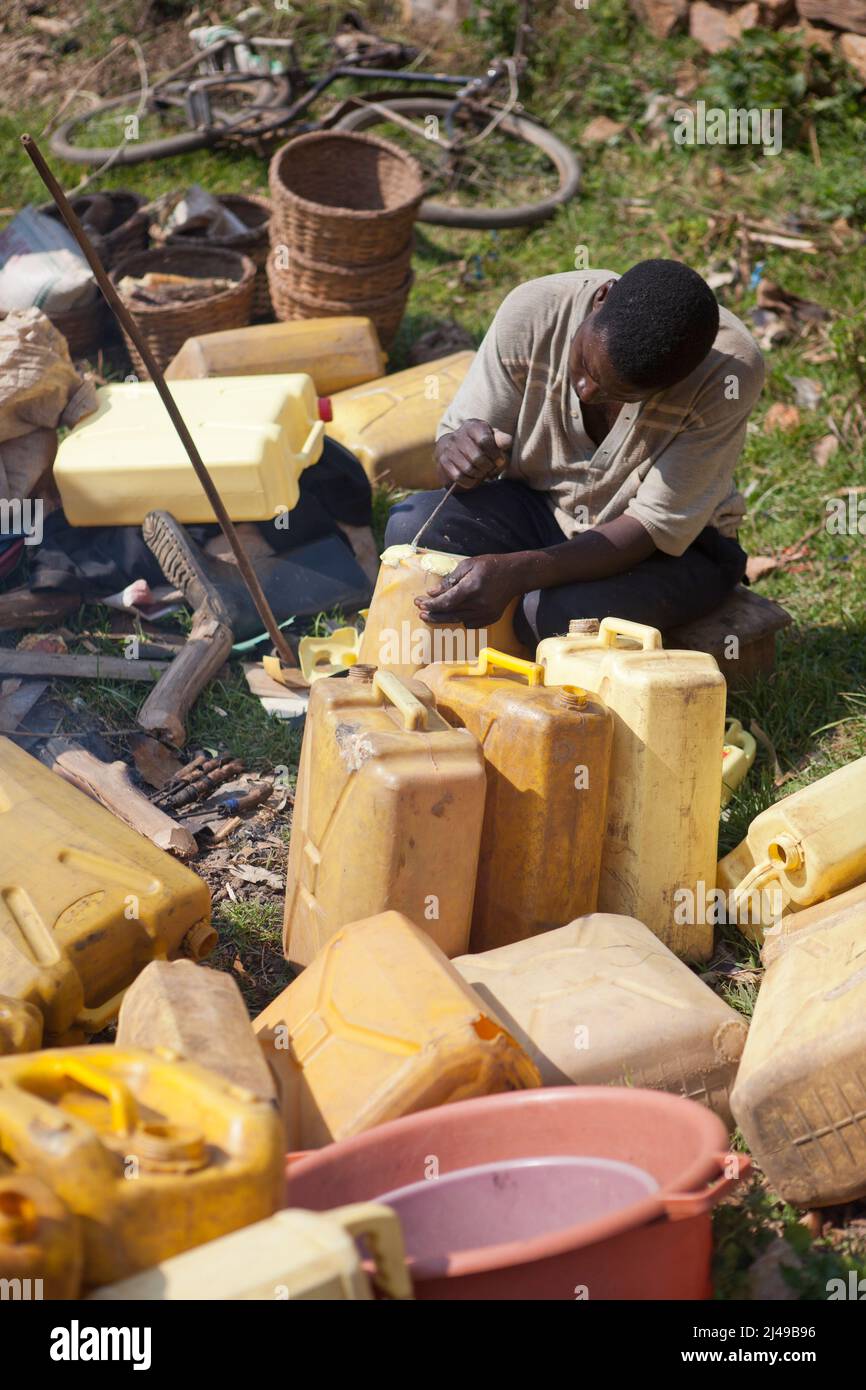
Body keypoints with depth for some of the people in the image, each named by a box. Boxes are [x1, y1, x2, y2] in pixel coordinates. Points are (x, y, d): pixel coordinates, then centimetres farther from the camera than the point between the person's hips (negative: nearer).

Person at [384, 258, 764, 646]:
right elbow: (455, 431, -10)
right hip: (539, 507, 3)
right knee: (411, 526, -24)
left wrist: (516, 572, -41)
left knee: (553, 613, -34)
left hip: (676, 545, -3)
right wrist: (458, 451, -38)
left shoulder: (731, 370, -29)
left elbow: (655, 527, -27)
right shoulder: (532, 312, -21)